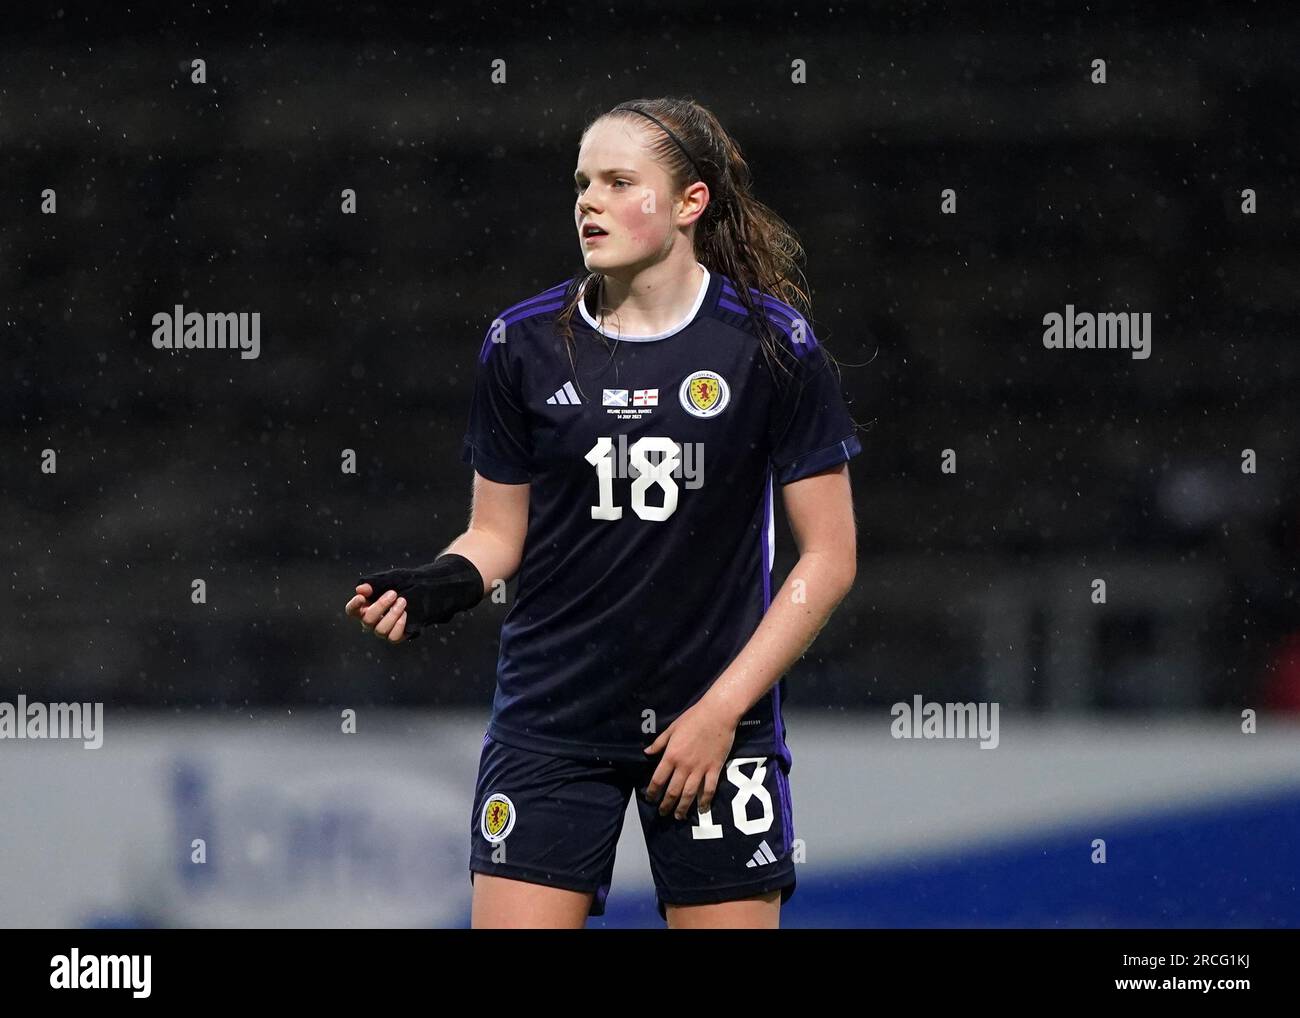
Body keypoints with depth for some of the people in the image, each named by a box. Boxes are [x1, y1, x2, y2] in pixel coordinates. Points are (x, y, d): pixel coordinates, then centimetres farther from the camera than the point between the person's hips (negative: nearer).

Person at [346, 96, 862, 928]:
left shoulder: (771, 344, -5)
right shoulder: (524, 343, 1)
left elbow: (828, 557, -3)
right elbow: (500, 530, 10)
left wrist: (723, 708, -9)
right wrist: (438, 588, -12)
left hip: (714, 725, -1)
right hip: (551, 720, 2)